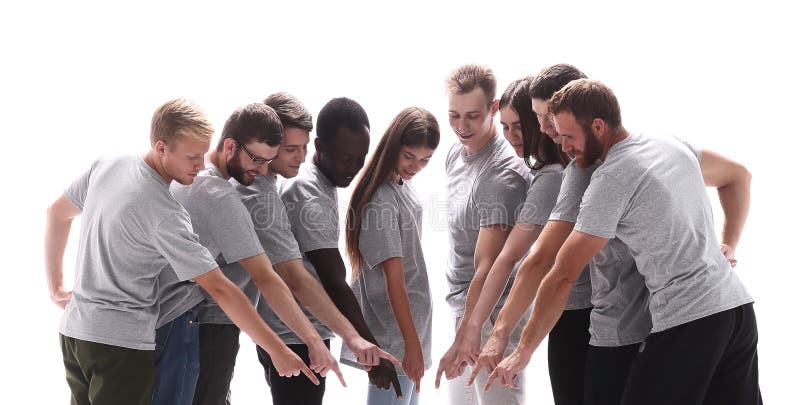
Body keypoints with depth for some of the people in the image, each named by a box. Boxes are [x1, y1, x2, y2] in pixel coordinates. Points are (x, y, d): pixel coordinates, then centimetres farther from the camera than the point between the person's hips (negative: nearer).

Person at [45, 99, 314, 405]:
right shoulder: (165, 215, -22)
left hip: (74, 330, 8)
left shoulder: (106, 167, 1)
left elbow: (57, 213, 17)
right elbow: (219, 289, -21)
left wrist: (56, 287, 23)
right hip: (121, 344, -8)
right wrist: (278, 351, -17)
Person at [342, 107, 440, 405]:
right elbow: (393, 277, -25)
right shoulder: (380, 201, -21)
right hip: (392, 333, -9)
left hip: (412, 320, 9)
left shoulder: (403, 184, 6)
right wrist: (412, 344, -27)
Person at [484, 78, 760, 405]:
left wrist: (523, 351, -3)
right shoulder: (673, 146, 11)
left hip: (686, 322, -8)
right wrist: (729, 244, 22)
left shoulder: (610, 181, -11)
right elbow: (739, 176, 28)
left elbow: (562, 277, -9)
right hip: (739, 306, 8)